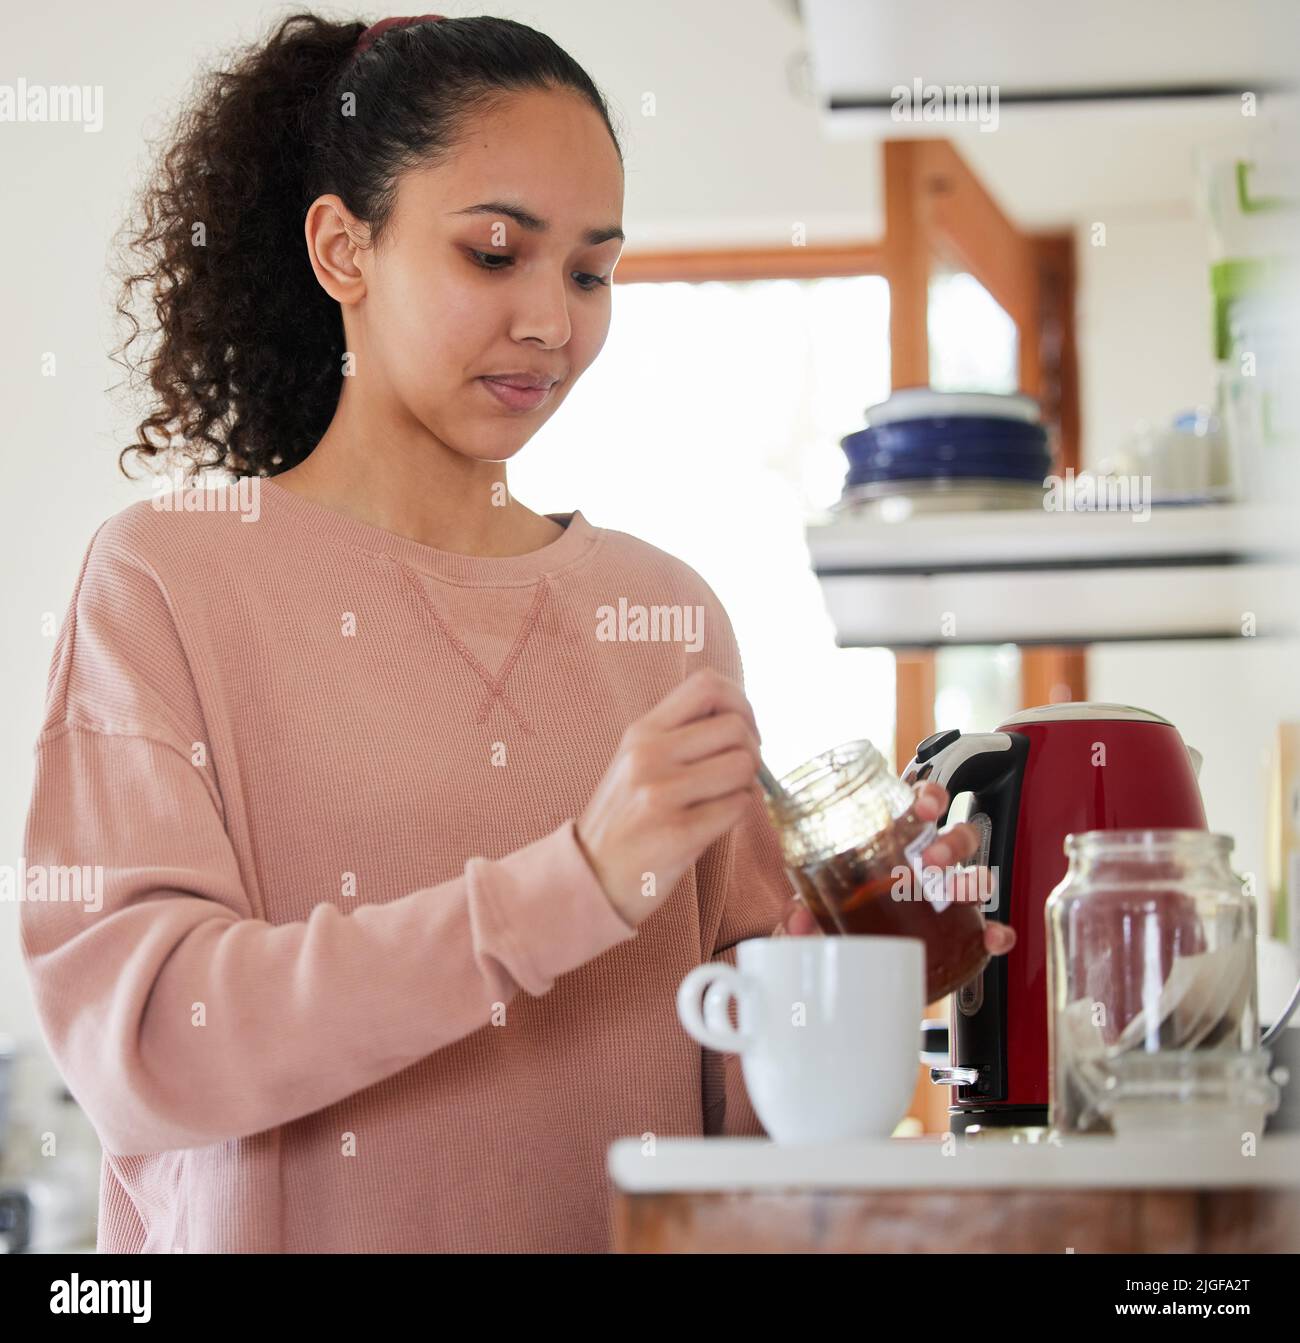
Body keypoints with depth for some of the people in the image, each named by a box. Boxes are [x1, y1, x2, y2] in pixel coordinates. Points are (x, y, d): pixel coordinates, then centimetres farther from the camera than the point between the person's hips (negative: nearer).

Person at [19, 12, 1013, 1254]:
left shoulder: (665, 609, 10)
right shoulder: (167, 580, 0)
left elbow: (721, 1070, 12)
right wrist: (573, 885, -20)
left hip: (629, 1225, 2)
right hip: (290, 1226, -2)